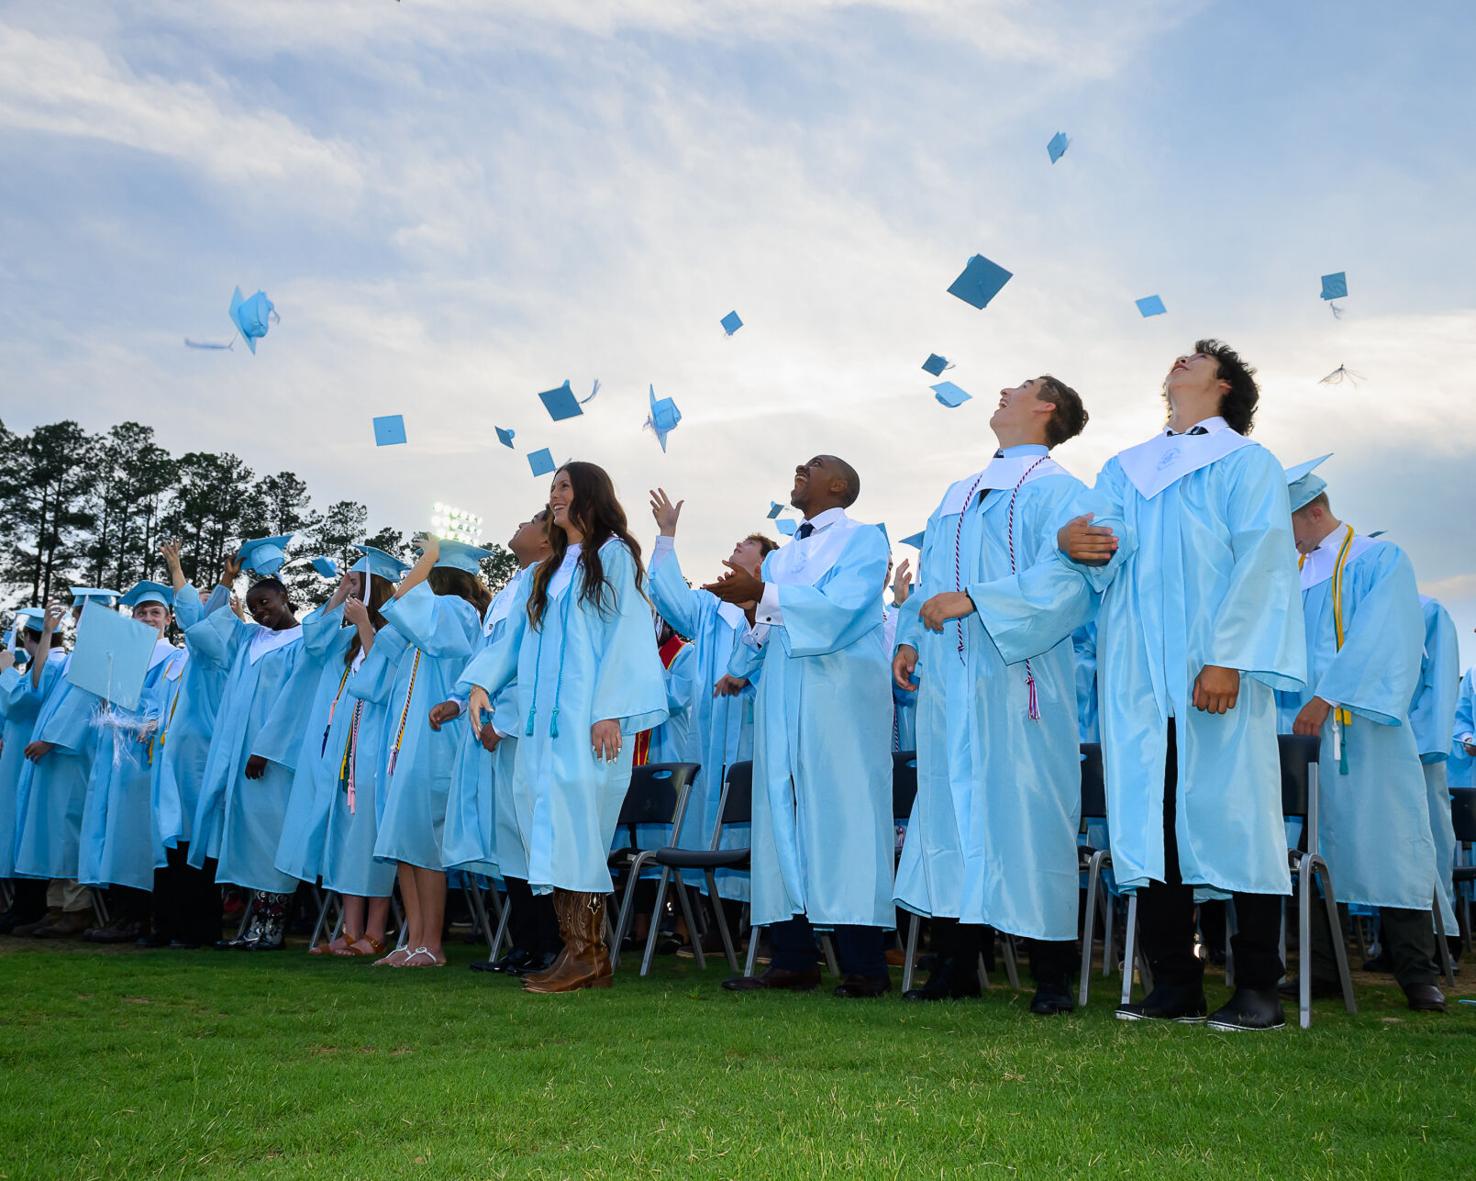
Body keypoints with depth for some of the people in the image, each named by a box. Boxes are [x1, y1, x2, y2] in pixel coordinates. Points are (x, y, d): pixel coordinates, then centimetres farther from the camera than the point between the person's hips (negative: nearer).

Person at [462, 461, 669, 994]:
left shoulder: (614, 555, 3)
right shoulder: (546, 571, 25)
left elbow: (627, 631, -7)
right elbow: (513, 635, 18)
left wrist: (610, 710, -16)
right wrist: (480, 683, 1)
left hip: (588, 717, -7)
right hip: (543, 719, 7)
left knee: (574, 821, -12)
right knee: (551, 829, 1)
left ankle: (584, 954, -8)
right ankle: (586, 954, 4)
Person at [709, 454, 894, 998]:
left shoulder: (863, 539, 4)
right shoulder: (780, 557, 25)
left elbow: (840, 607, -13)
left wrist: (763, 594, -17)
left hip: (839, 695, -7)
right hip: (782, 697, 7)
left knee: (841, 815, -10)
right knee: (781, 817, 2)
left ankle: (864, 966, -7)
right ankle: (792, 959, 6)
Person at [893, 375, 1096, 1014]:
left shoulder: (1057, 489, 1)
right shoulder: (956, 495, 23)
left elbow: (1063, 576, -13)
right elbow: (929, 578, 25)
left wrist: (973, 600, -19)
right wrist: (910, 638, 10)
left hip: (1017, 678, -7)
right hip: (949, 679, 7)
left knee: (1028, 811, -5)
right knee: (950, 807, 5)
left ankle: (1052, 974, 5)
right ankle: (955, 965, 13)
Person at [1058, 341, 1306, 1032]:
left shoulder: (1246, 462, 8)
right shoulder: (1124, 469, 22)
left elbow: (1261, 563, -4)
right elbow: (1107, 550, 10)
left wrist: (1228, 658, -16)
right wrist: (1078, 545, -15)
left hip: (1215, 669, -4)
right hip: (1138, 672, 4)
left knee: (1231, 814, -5)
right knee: (1150, 819, 1)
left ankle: (1257, 991, 4)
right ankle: (1173, 986, 8)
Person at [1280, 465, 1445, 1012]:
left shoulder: (1380, 560, 0)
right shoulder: (1292, 576, 17)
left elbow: (1377, 638, -13)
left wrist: (1327, 697, -22)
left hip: (1367, 732, -5)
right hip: (1306, 730, 5)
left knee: (1388, 842, -3)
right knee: (1316, 848, 2)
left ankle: (1418, 975, 5)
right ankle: (1323, 969, 8)